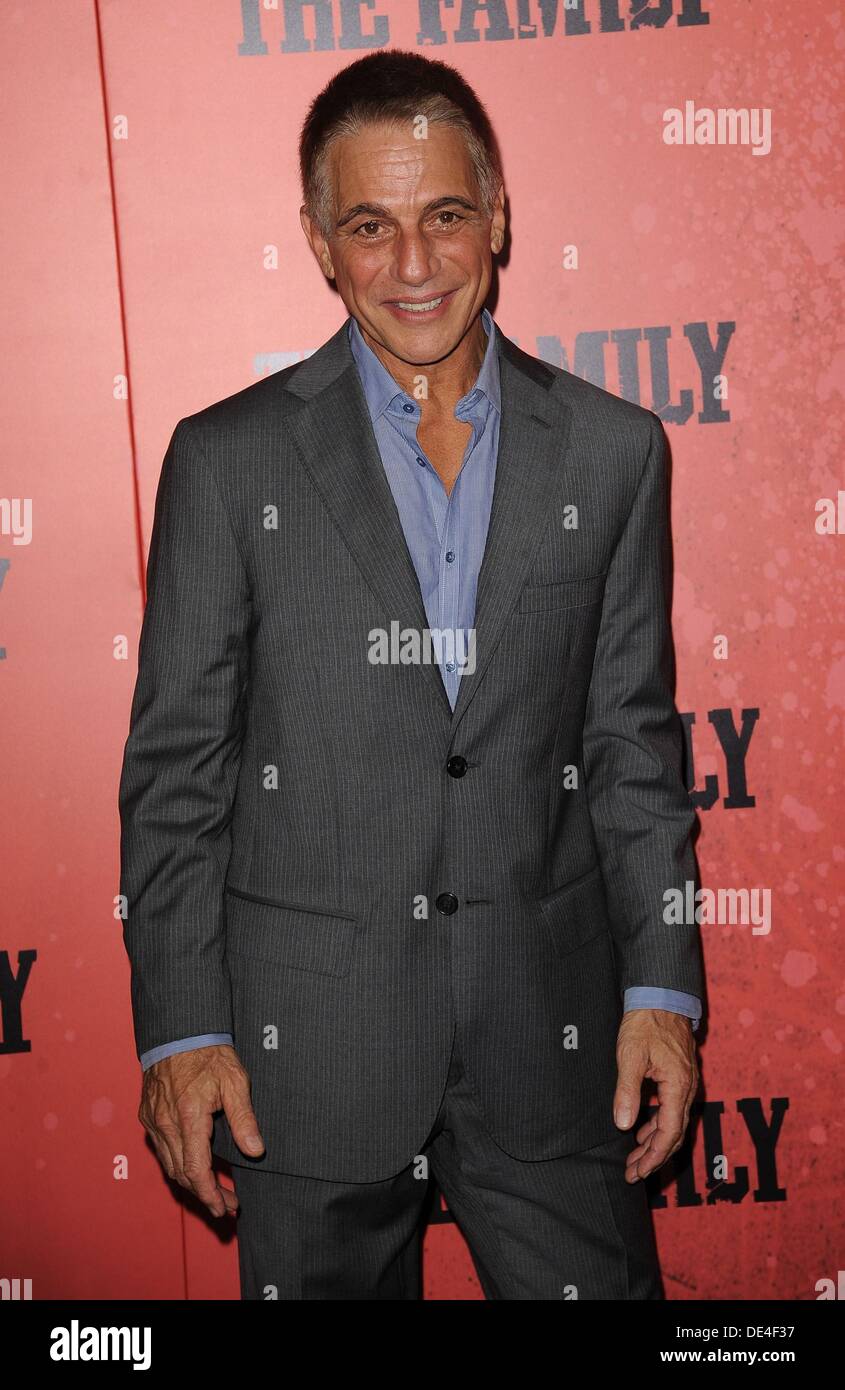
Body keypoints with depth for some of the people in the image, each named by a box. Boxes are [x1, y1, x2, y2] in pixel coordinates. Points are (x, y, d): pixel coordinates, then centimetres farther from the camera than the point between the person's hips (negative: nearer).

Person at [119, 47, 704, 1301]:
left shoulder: (612, 450, 3)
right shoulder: (228, 460, -2)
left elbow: (636, 745, 6)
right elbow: (174, 771, -1)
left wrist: (662, 991, 1)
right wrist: (181, 1031, -5)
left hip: (552, 1038, 2)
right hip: (308, 1047, -1)